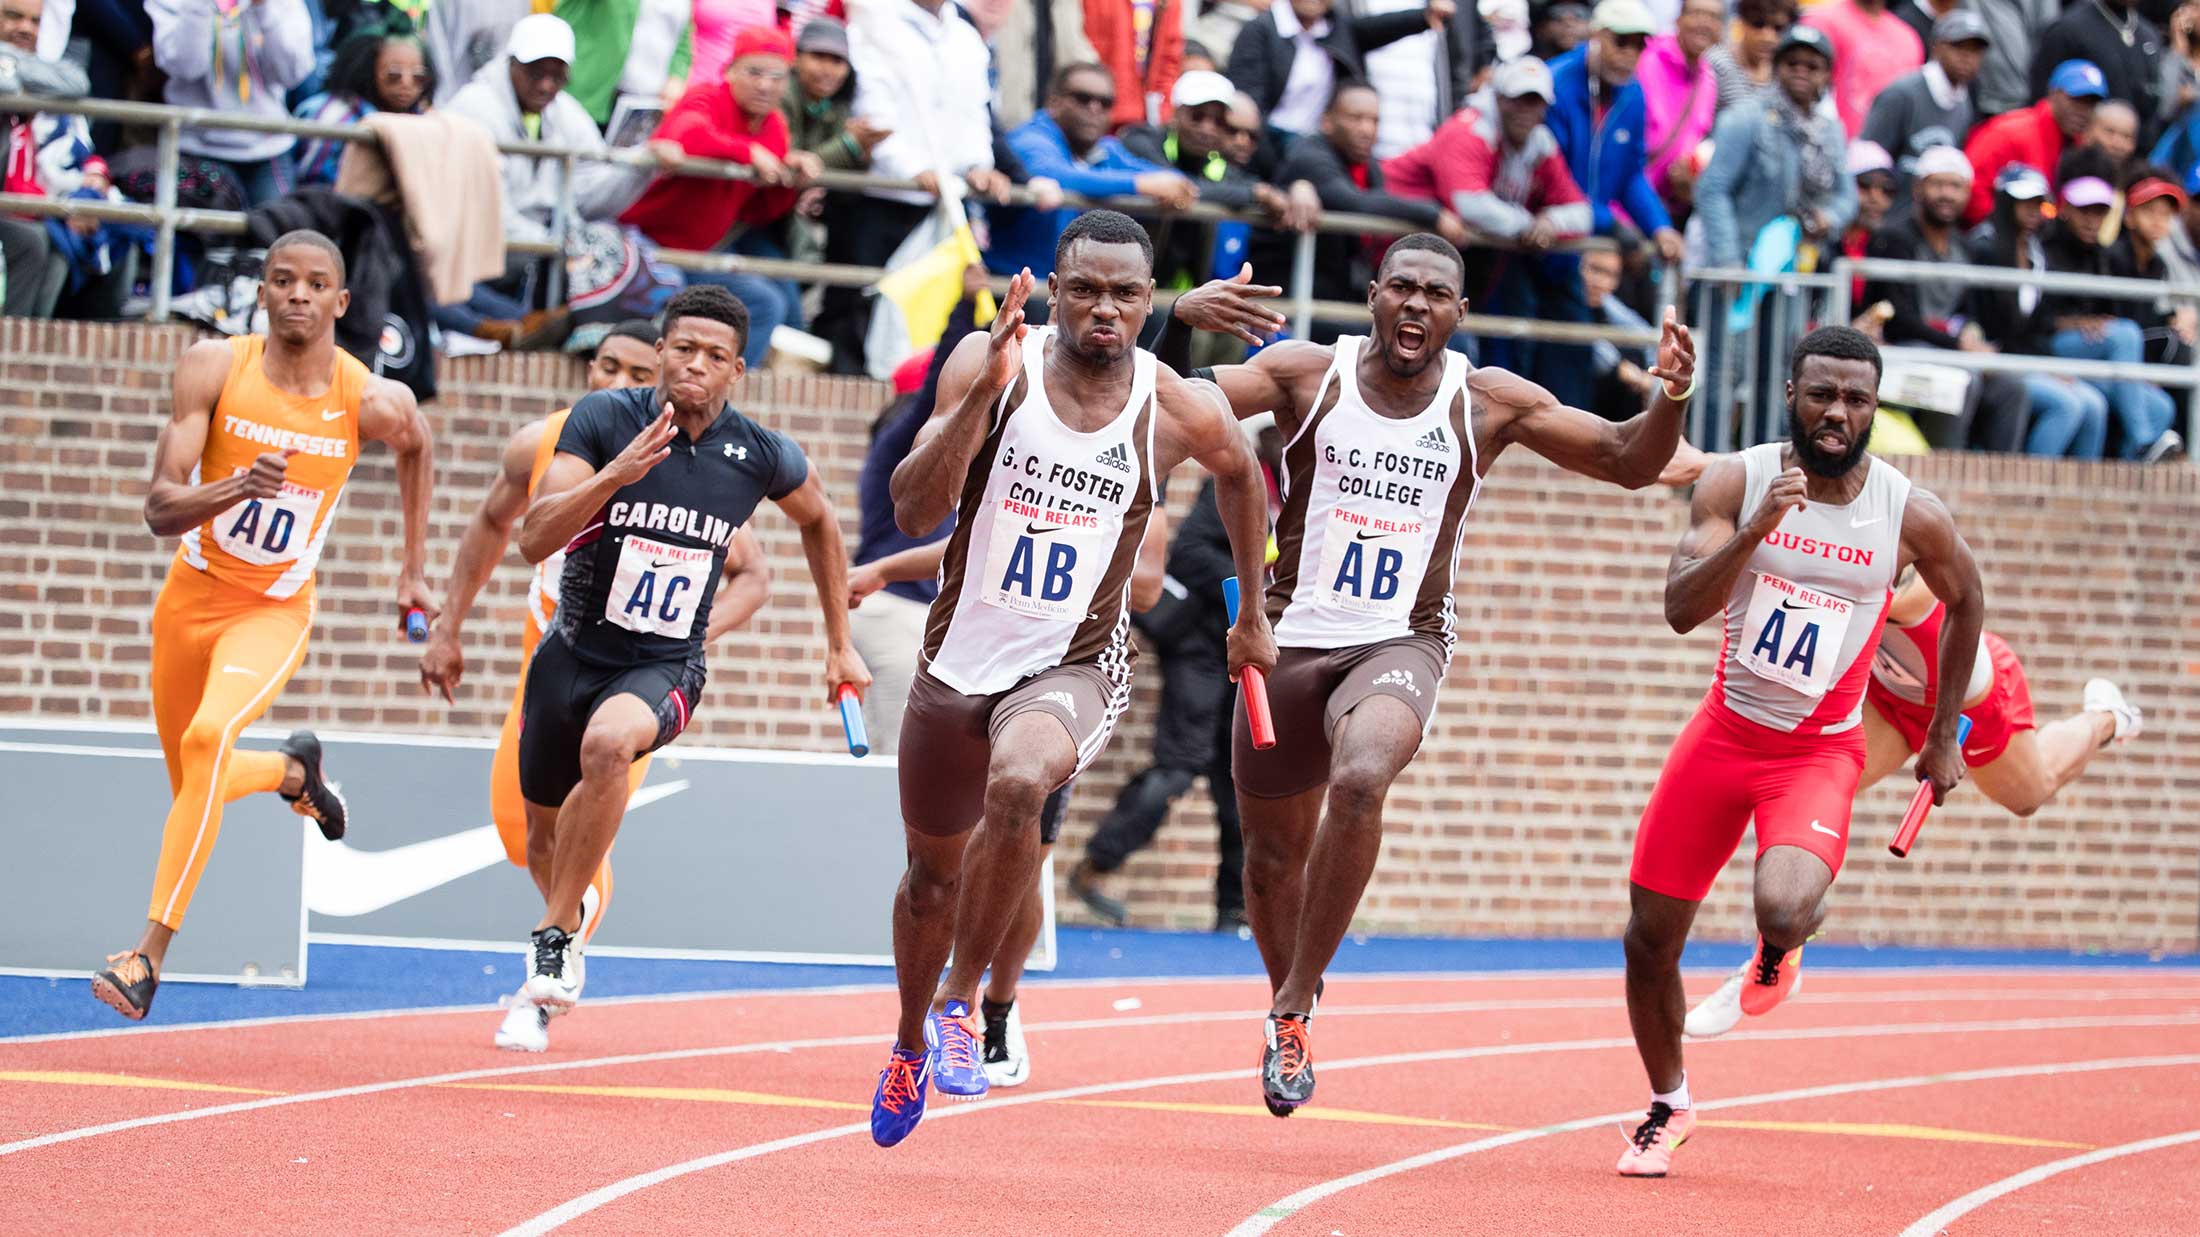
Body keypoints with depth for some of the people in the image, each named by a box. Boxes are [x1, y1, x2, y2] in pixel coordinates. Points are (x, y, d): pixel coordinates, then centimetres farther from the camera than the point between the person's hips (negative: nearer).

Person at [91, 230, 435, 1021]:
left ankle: (151, 954, -28)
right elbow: (159, 509, -21)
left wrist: (415, 565, 14)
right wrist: (235, 489, -41)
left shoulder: (373, 403, -15)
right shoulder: (214, 369, -17)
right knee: (192, 786, 15)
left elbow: (416, 449, 11)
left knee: (207, 738, -30)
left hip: (275, 611, -2)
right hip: (193, 593, 2)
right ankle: (295, 769, 51)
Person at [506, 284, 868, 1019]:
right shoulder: (604, 418, -12)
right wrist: (616, 474, -35)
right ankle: (569, 907, 53)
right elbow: (534, 540, -20)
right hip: (574, 651, 2)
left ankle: (556, 932, -21)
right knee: (545, 832, 16)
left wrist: (840, 646, 19)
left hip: (665, 666, -2)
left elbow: (818, 520, 16)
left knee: (608, 743, -35)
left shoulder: (761, 456, -7)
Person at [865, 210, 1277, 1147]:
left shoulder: (1178, 413, -10)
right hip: (960, 657, 2)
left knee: (1017, 785, -35)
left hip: (1074, 664, -2)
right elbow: (915, 511, -20)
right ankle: (911, 1045, 47)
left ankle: (960, 1001, -16)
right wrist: (984, 393, -32)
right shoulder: (993, 364, -12)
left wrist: (1254, 614, 21)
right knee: (933, 871, 18)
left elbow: (1239, 473, 14)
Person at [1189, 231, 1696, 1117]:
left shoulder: (1487, 403, -1)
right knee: (1272, 857, 11)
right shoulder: (1308, 376, -4)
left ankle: (1294, 1006, -19)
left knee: (1360, 780, -32)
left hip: (1402, 644, -1)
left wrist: (1670, 399, -16)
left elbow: (1628, 463, 4)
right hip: (1292, 642, 1)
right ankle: (1288, 998, 42)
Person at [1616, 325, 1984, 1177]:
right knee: (1649, 944, 5)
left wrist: (1944, 738, 14)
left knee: (1782, 911, -30)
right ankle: (1668, 1106, 33)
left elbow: (1965, 599, 9)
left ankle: (1782, 945, 10)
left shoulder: (1910, 516, -12)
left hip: (1820, 754, -2)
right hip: (1725, 733, 2)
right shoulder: (1735, 483, -11)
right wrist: (1755, 530, -37)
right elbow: (1681, 610, -22)